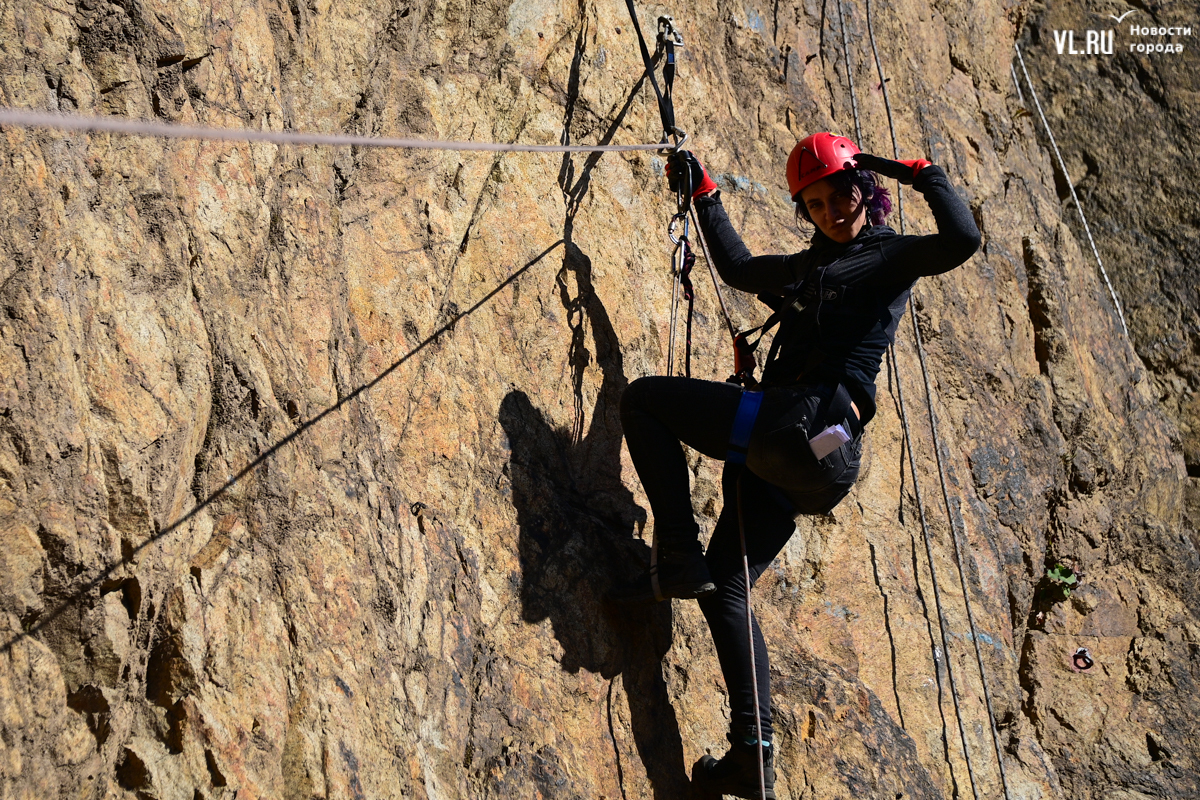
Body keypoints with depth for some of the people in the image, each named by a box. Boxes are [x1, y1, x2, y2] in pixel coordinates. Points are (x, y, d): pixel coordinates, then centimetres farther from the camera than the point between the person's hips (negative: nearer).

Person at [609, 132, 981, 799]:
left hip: (807, 423, -9)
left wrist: (922, 173, -4)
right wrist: (704, 193, 46)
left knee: (643, 398, -4)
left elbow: (963, 239, -14)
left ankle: (679, 557, -9)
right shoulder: (806, 267, 28)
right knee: (724, 587, 8)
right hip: (782, 449, 9)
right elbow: (738, 267, 44)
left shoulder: (892, 256, 5)